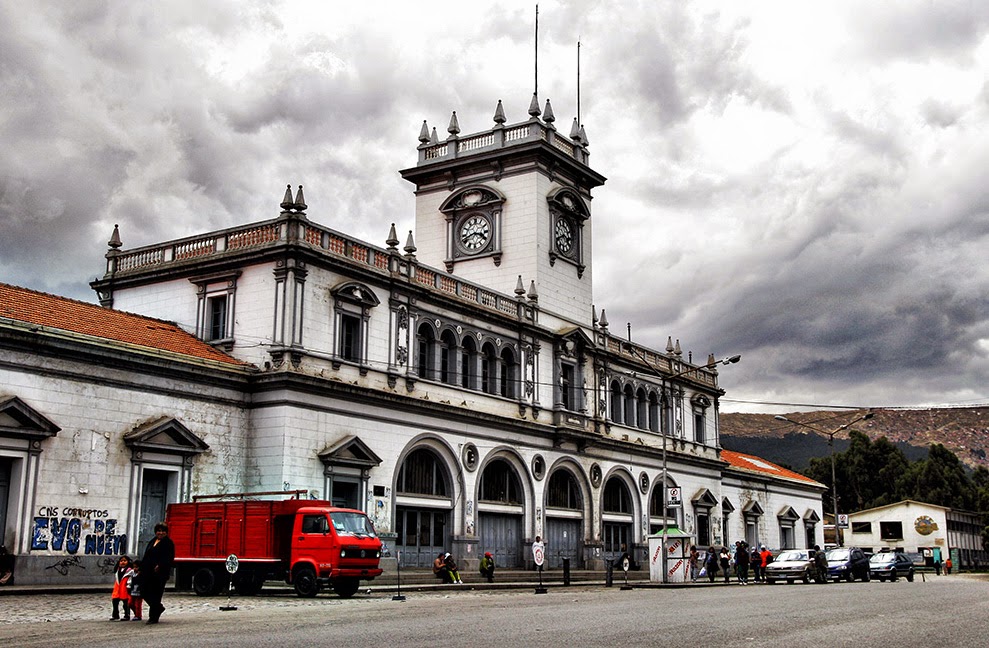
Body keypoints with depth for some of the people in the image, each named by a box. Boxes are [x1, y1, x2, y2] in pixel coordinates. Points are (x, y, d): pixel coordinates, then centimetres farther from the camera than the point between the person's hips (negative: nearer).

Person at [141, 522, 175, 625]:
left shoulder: (168, 543, -5)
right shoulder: (152, 541, 18)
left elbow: (169, 558, -13)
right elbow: (146, 556, 20)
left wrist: (160, 566, -24)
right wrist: (143, 568, 9)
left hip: (160, 573, -7)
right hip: (148, 572, 7)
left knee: (155, 594, -4)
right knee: (144, 591, 7)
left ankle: (153, 617, 5)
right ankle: (159, 608, 29)